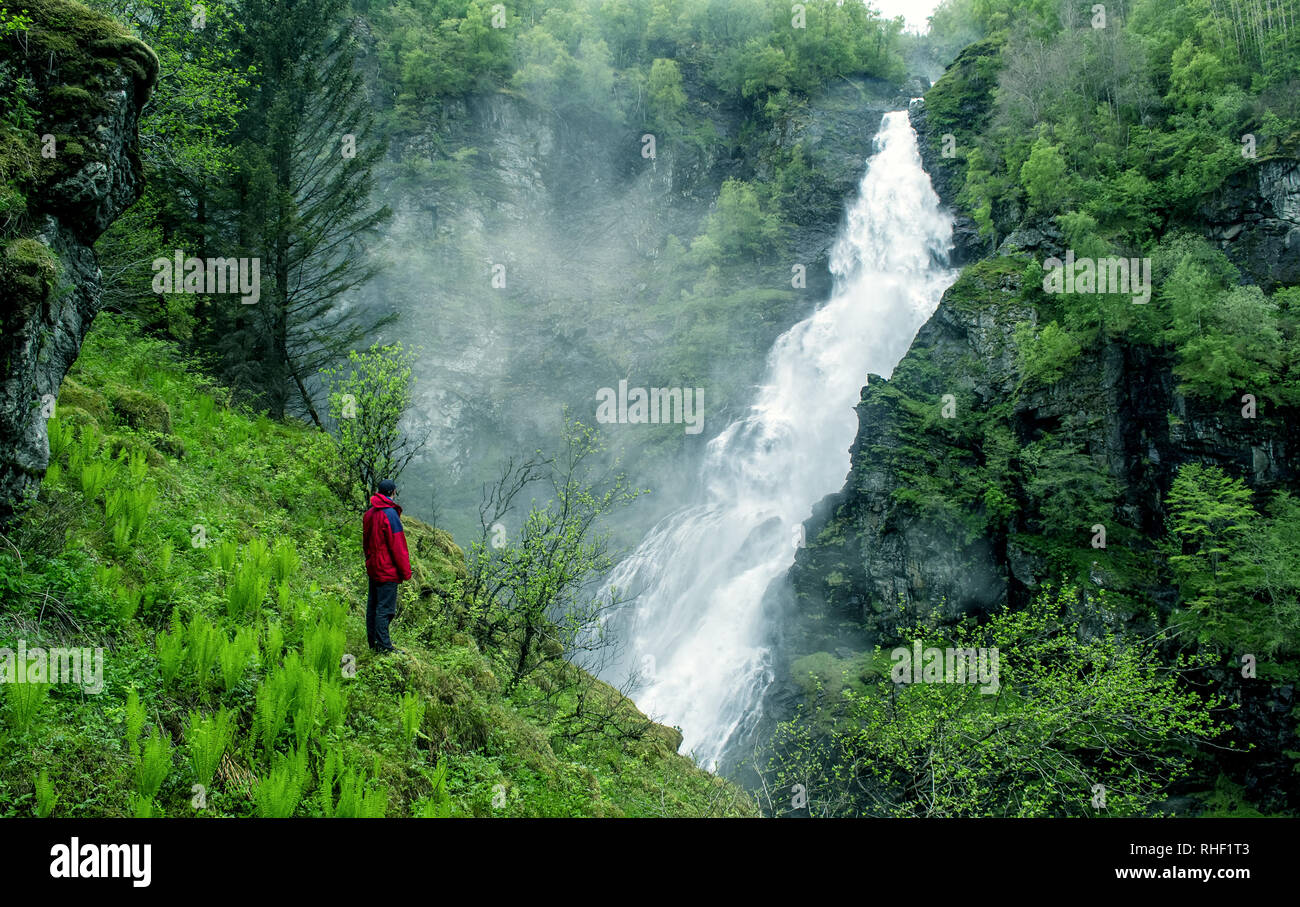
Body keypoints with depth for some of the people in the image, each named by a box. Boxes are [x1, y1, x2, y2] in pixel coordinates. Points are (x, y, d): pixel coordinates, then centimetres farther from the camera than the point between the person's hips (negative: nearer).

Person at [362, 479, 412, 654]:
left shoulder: (369, 514, 8)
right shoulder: (390, 514, -18)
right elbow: (397, 546, -16)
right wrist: (406, 571, -10)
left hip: (372, 569, 9)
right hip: (388, 571, -9)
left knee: (373, 605, 14)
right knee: (385, 608, -5)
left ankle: (373, 643, 23)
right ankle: (383, 646, -3)